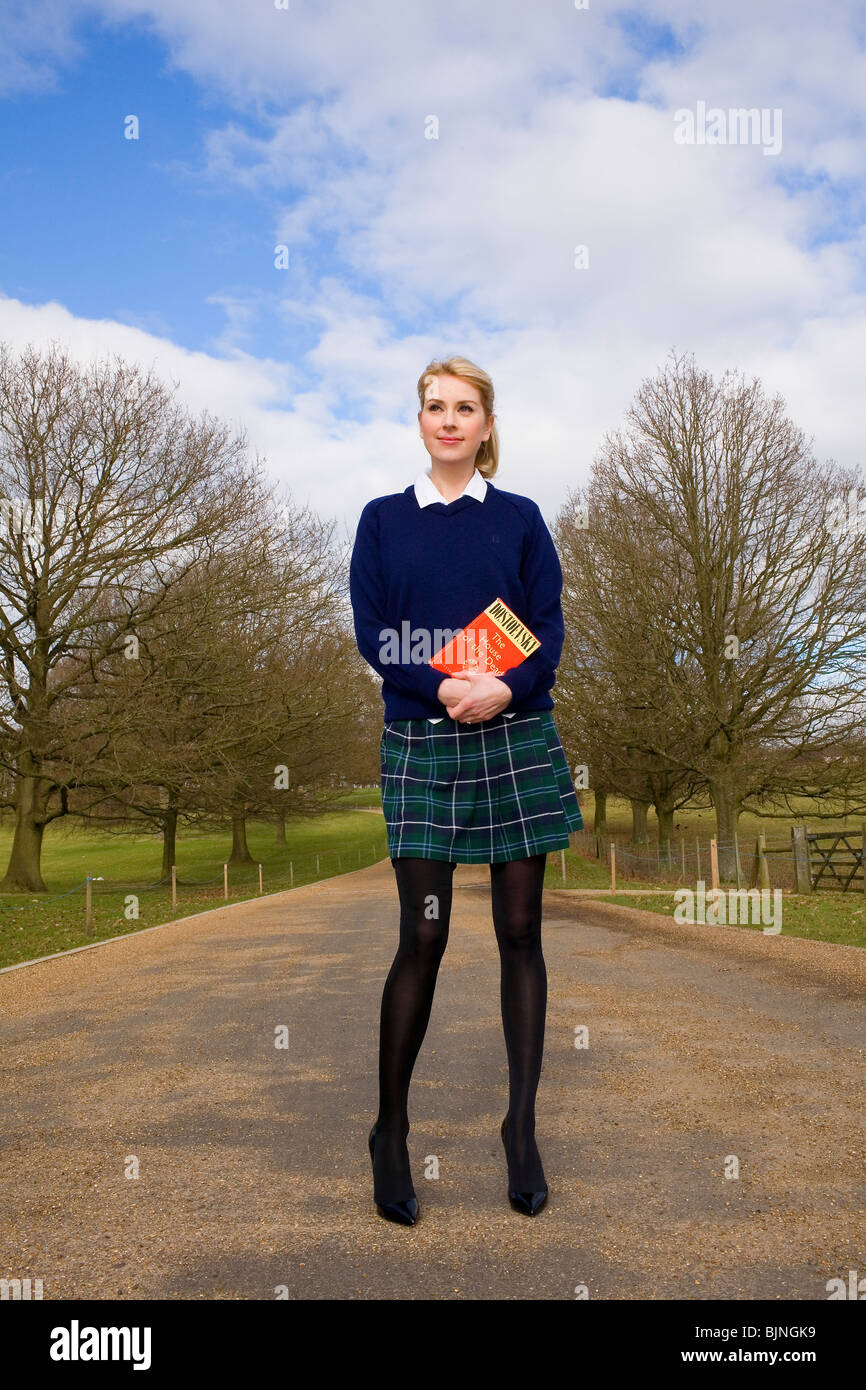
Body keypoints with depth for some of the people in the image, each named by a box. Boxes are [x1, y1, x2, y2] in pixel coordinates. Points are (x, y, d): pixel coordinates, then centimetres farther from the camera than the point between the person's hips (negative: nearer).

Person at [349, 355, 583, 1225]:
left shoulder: (519, 519, 9)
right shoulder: (383, 519, 8)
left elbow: (550, 628, 3)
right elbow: (372, 633, 0)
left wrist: (505, 688, -17)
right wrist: (441, 689, -16)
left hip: (517, 740, 1)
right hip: (421, 743, -1)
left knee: (519, 933, 5)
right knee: (422, 939, 0)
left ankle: (522, 1127, 20)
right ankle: (389, 1131, 17)